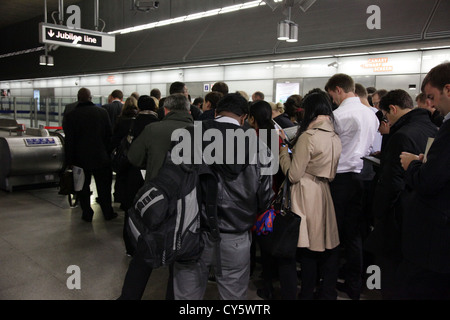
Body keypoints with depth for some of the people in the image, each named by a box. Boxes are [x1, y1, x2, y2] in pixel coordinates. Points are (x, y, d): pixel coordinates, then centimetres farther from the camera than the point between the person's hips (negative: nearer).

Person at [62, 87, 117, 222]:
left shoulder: (70, 116, -8)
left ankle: (87, 214, 17)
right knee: (103, 186, 12)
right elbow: (109, 135, 2)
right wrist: (108, 153, 11)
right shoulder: (103, 112, -3)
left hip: (81, 159, -1)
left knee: (83, 187, 12)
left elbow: (69, 141, -6)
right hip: (101, 157, 1)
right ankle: (108, 213, 19)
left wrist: (69, 161, 1)